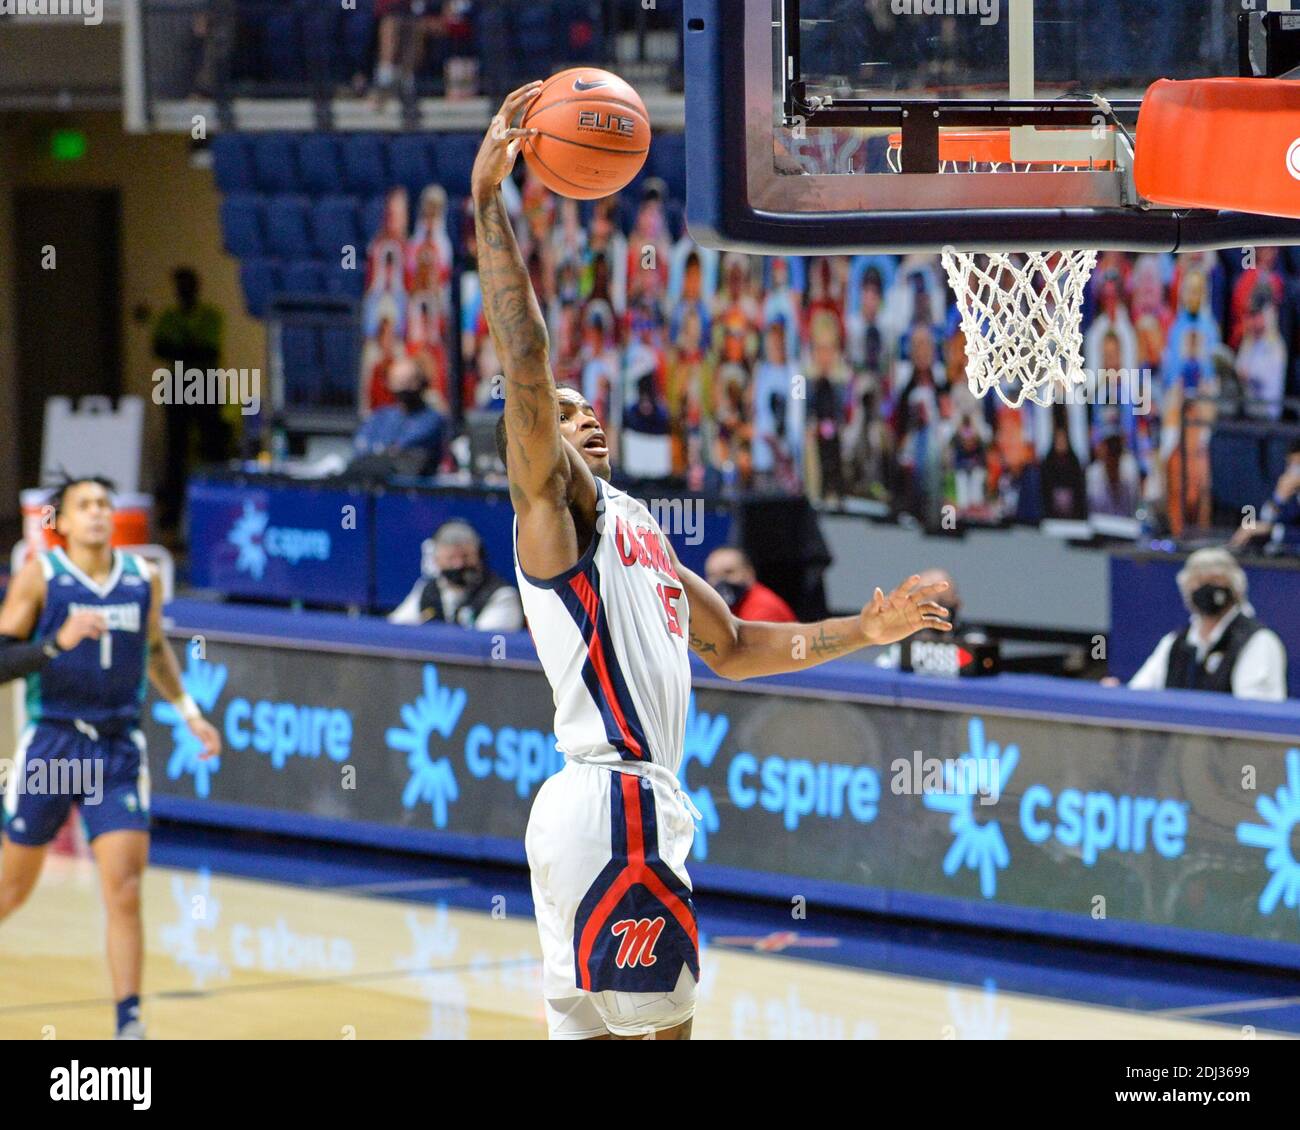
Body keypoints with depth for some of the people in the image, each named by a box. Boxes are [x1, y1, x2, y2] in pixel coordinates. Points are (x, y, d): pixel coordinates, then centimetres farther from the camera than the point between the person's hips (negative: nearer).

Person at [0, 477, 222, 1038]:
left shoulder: (143, 579, 5)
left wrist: (189, 712, 18)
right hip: (50, 744, -2)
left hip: (118, 749, 2)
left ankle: (128, 1021, -8)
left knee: (124, 891, -11)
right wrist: (58, 643, -25)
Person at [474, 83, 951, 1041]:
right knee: (659, 1031, -10)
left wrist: (861, 632, 24)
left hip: (638, 802, 9)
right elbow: (525, 364, -20)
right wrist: (489, 205, -24)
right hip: (615, 803, -9)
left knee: (587, 1030, 9)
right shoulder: (557, 501, -3)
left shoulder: (633, 524, 24)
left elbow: (730, 646, 32)